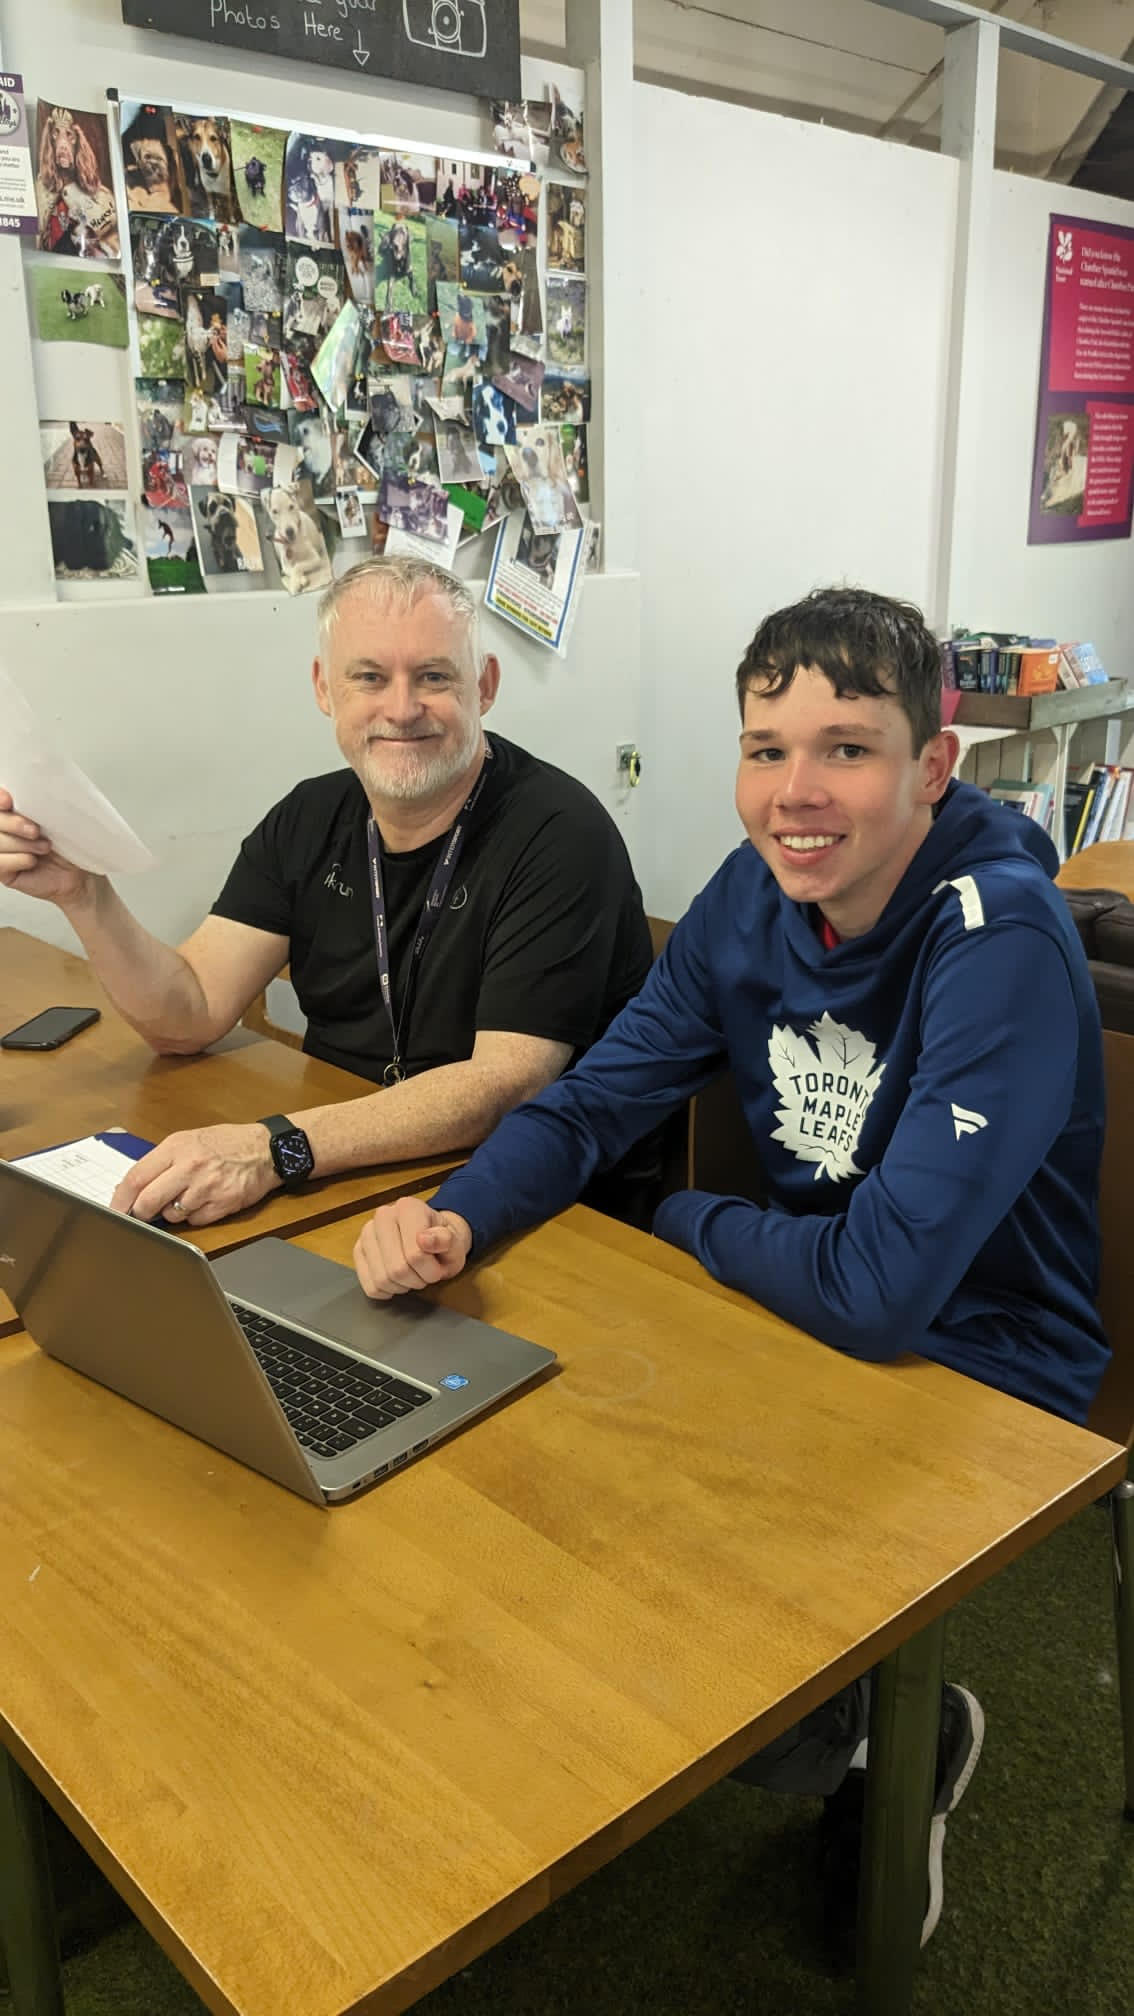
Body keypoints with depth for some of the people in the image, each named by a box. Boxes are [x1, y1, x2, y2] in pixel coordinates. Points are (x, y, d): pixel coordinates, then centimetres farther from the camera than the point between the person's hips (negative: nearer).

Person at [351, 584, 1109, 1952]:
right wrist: (454, 1218, -22)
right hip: (794, 1322, 7)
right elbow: (593, 1101, -2)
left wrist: (684, 1223, -13)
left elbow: (883, 1291, -31)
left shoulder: (1003, 943, -26)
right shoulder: (760, 892, -5)